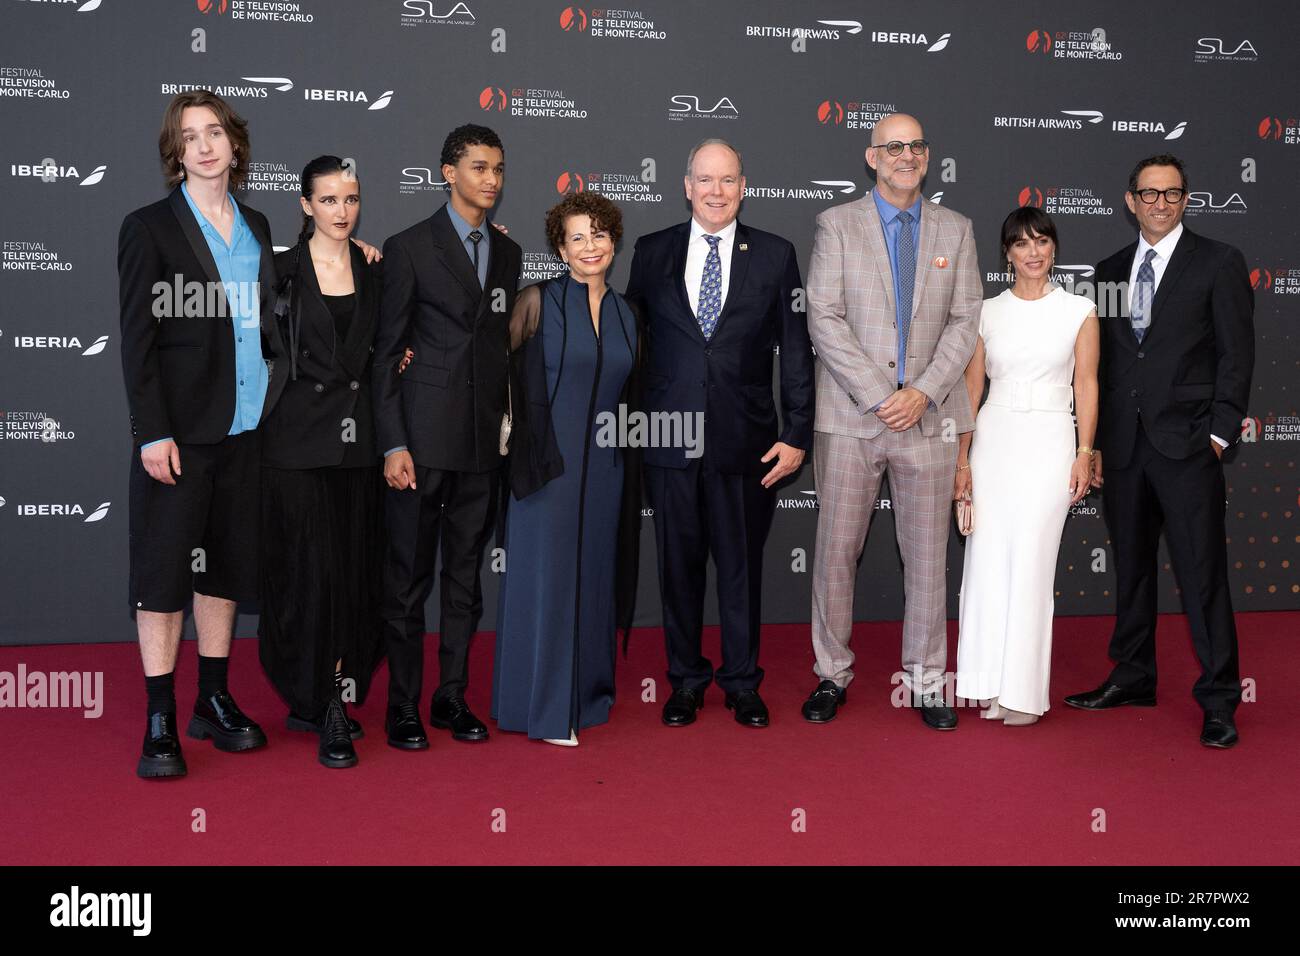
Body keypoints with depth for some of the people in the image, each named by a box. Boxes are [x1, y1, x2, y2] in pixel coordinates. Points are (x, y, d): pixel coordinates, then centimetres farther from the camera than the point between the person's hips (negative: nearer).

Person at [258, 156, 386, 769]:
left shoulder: (373, 271, 10)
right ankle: (327, 710, 1)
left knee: (355, 568, 5)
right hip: (300, 436, -4)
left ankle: (315, 701, 19)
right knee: (313, 567, -7)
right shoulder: (282, 270, -1)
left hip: (358, 435, 4)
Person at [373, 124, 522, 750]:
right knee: (409, 578, 2)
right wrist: (392, 445, -11)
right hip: (423, 439, -5)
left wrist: (508, 426, 5)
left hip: (484, 440, 5)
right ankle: (403, 708, 12)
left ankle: (452, 698, 22)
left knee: (466, 575, 11)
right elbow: (386, 352, -4)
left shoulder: (508, 252, 13)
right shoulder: (409, 248, -2)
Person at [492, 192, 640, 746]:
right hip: (547, 460, -5)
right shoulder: (538, 302, -4)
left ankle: (586, 692, 25)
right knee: (546, 576, -1)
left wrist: (628, 468, 15)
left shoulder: (625, 315, 12)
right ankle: (544, 706, 8)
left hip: (603, 466, 5)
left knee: (594, 576, 11)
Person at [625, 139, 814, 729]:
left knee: (742, 564, 9)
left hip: (746, 440, -1)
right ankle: (686, 681, 25)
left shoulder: (775, 256, 3)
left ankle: (742, 682, 24)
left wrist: (797, 434, -2)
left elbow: (796, 350, 3)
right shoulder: (652, 253, 5)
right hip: (670, 438, 1)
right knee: (678, 563, 10)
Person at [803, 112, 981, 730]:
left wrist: (922, 391, -9)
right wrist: (878, 396, -12)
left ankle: (925, 681, 17)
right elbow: (823, 319, -5)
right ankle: (831, 674, 17)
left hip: (928, 418, 2)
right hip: (850, 417, -2)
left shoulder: (955, 229, 12)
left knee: (928, 555, 6)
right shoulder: (837, 224, 3)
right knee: (836, 551, 3)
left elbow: (965, 322, 5)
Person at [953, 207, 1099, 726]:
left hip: (1049, 442, -2)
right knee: (987, 561, 1)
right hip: (994, 439, 2)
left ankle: (1023, 691, 7)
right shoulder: (988, 312, 7)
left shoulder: (1079, 310, 3)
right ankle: (990, 686, 12)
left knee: (1031, 564, -2)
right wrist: (962, 459, 3)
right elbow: (972, 387, 8)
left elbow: (1086, 385, 3)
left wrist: (1084, 453, -4)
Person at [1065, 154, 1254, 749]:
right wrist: (1095, 442, 9)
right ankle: (1133, 677, 25)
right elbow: (1104, 362, 13)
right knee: (1131, 566, 13)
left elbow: (1236, 353, -2)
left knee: (1202, 572, -4)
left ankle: (1219, 698, 5)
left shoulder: (1218, 263, 1)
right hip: (1124, 446, 5)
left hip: (1187, 444, -5)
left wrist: (1220, 433, -9)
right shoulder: (1111, 270, 14)